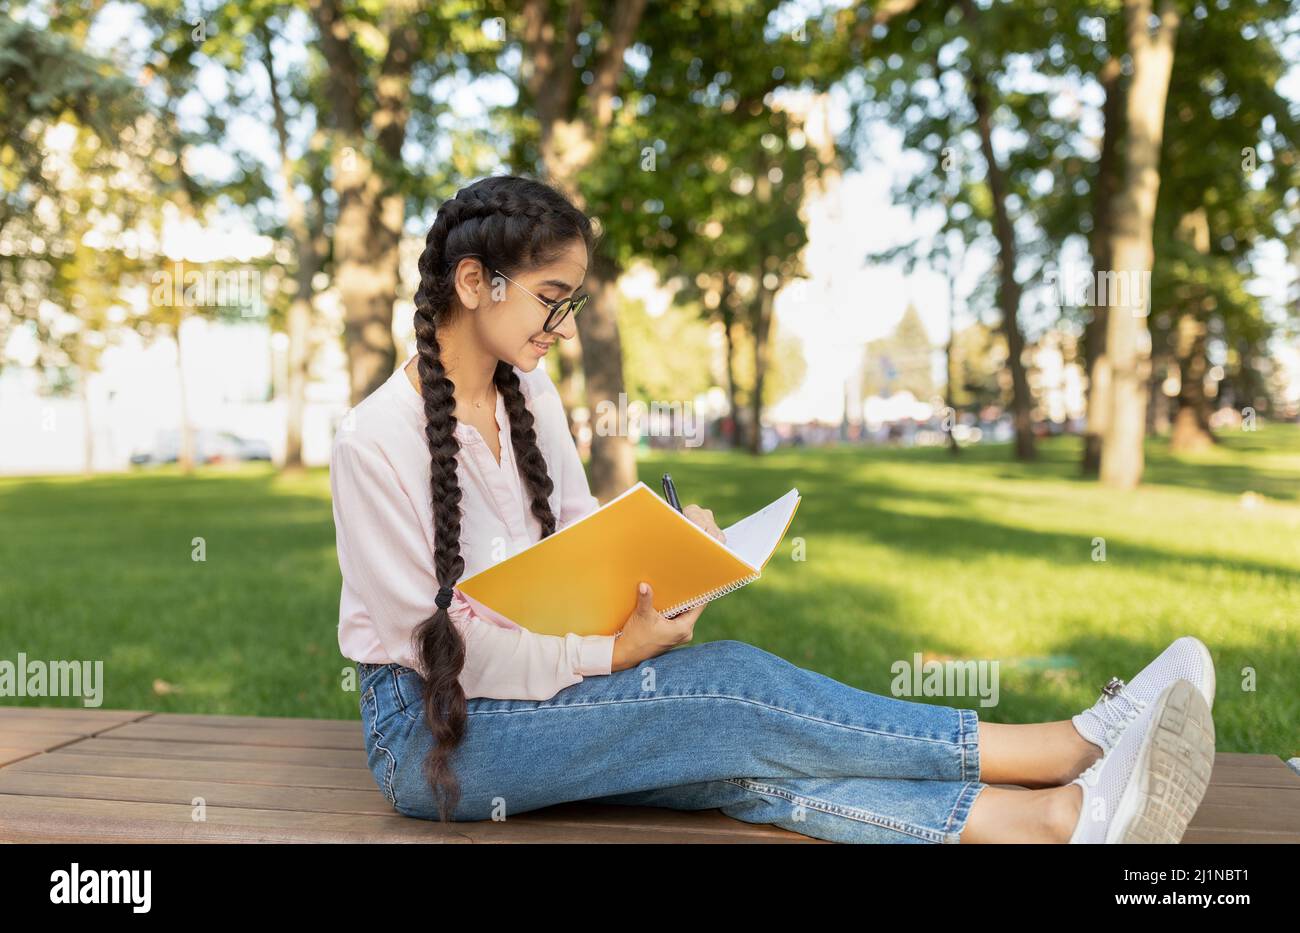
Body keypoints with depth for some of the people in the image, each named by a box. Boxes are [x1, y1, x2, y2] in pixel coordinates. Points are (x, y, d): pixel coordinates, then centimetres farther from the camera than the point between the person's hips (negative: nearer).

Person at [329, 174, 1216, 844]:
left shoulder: (530, 394, 5)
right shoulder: (375, 439, -17)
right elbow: (437, 638, -18)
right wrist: (612, 653, -23)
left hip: (542, 678, 6)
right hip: (433, 728, -6)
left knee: (732, 761, -22)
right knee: (730, 685, -26)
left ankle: (1056, 817, -34)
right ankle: (1064, 746, -23)